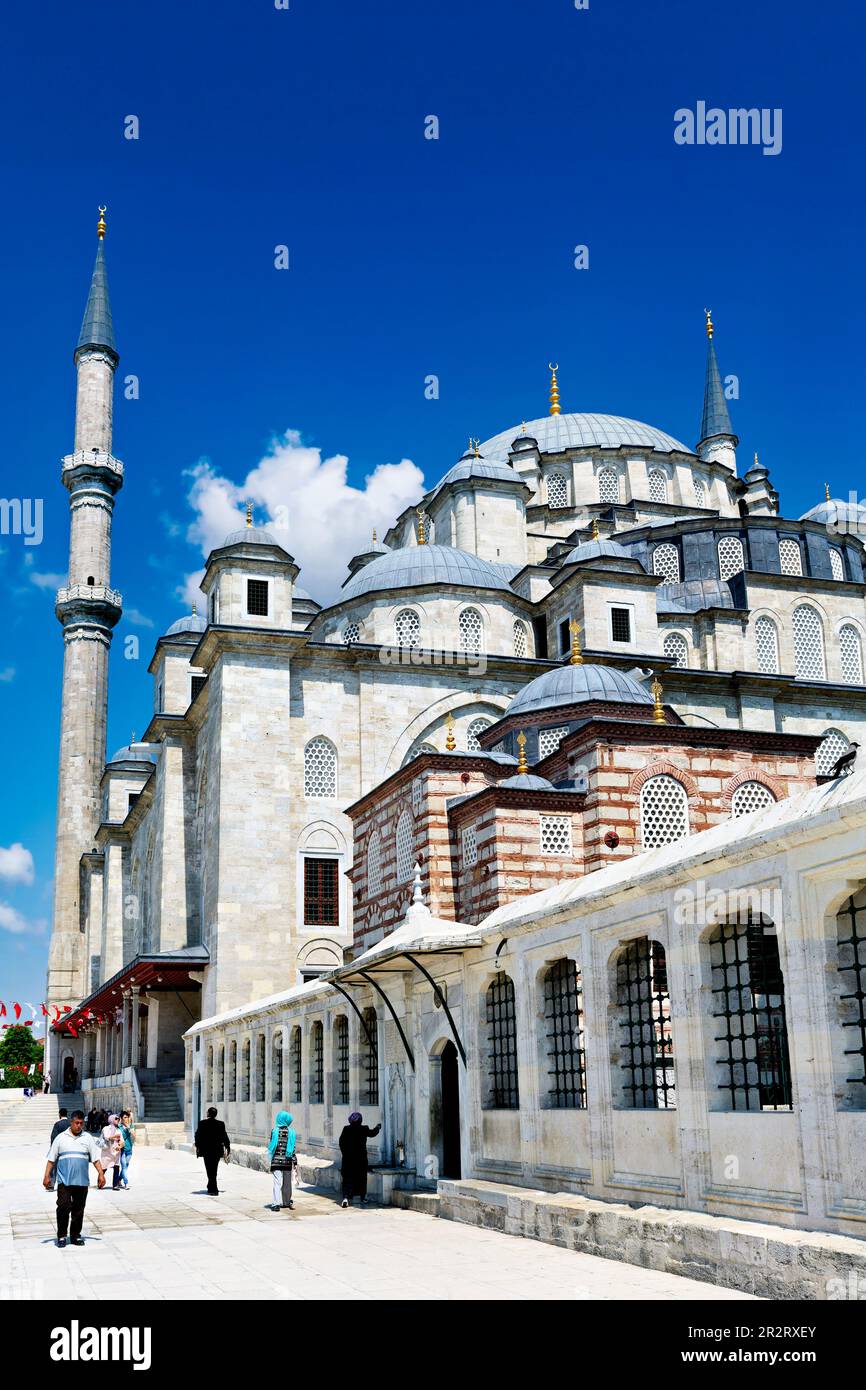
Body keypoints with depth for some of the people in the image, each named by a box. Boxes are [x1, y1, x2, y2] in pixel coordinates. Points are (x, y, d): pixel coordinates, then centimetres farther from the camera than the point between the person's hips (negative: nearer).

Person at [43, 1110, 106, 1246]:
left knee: (78, 1209, 5)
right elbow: (51, 1159, 7)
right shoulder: (61, 1138, 6)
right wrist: (47, 1176, 1)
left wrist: (101, 1174, -1)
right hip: (64, 1180, -2)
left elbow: (95, 1158, 8)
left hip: (81, 1181, 2)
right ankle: (61, 1236, 3)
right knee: (63, 1207, -9)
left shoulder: (88, 1138, 9)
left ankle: (75, 1235, 17)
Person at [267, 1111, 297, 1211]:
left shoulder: (274, 1131, -7)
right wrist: (295, 1162, 3)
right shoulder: (291, 1132, -2)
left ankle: (277, 1203, -15)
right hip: (287, 1161, 2)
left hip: (276, 1161, -2)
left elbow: (271, 1146, -2)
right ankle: (286, 1202, 29)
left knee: (277, 1182, -4)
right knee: (287, 1182, 17)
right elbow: (293, 1148, -1)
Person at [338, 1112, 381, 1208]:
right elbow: (372, 1134, 10)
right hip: (361, 1158, 0)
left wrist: (344, 1153, 7)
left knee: (348, 1178, 1)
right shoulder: (364, 1129, -7)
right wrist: (377, 1128, 30)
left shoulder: (346, 1129, -6)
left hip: (348, 1158, 0)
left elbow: (341, 1142, -4)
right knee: (361, 1178, 14)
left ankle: (346, 1197, -16)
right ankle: (363, 1198, 22)